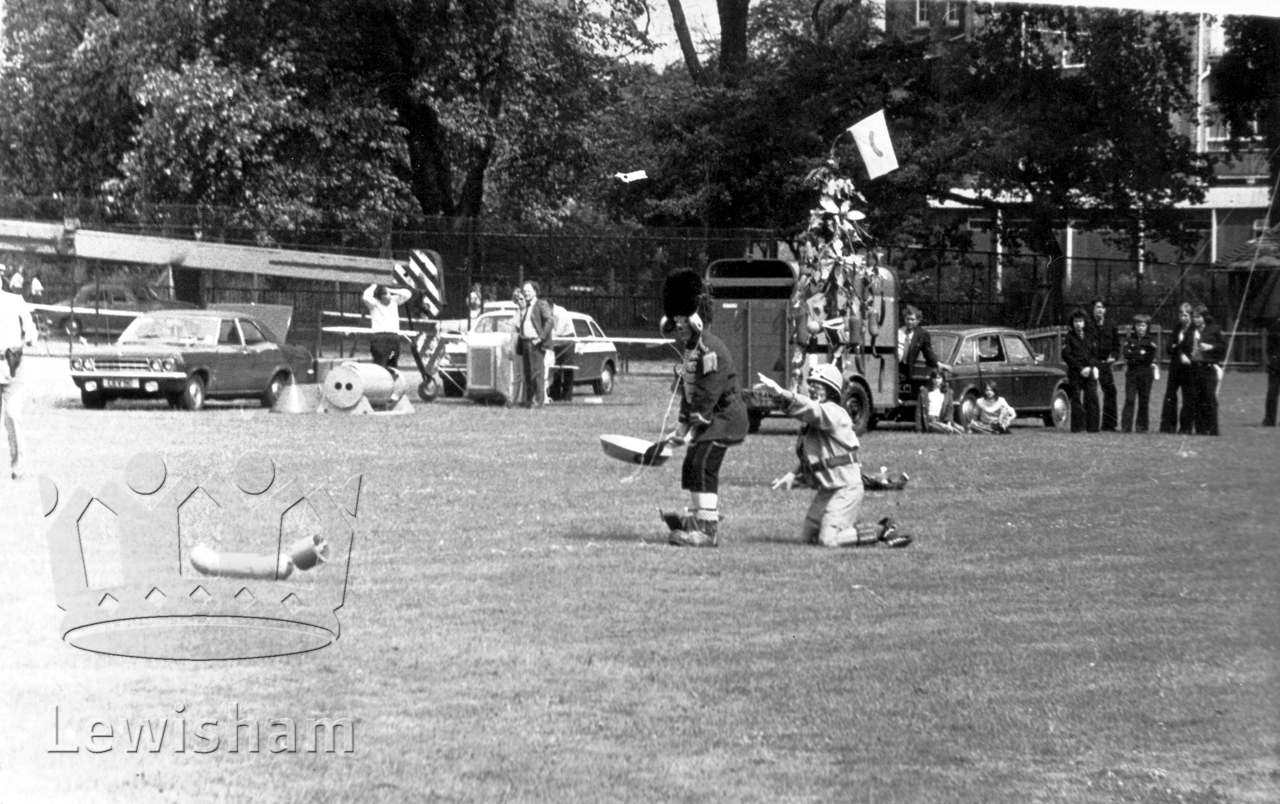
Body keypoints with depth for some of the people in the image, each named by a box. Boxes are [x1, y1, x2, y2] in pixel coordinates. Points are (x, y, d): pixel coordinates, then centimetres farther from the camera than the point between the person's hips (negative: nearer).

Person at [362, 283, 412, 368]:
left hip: (395, 336, 6)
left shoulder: (394, 300, 16)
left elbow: (407, 293, 14)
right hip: (380, 337, -6)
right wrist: (373, 287, -2)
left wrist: (391, 290, 9)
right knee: (380, 367, -14)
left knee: (392, 367, 6)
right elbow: (366, 297, -19)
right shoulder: (374, 303, 0)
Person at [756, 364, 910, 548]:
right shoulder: (813, 418, 13)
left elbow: (811, 409, -38)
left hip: (846, 486, -10)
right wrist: (793, 475, 5)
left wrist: (781, 393, -51)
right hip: (827, 489, 10)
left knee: (829, 540, -16)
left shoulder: (833, 412, -16)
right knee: (808, 536, 13)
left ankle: (882, 530, 1)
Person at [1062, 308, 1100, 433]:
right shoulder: (1069, 337, 3)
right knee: (1076, 400, -4)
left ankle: (1092, 426, 0)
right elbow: (1066, 356, -4)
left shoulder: (1089, 336, 13)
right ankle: (1077, 426, 0)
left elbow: (1094, 352, 15)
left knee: (1092, 399, -4)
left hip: (1089, 372, 3)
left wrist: (1090, 367, -3)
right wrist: (1080, 368, -11)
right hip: (1075, 373, -3)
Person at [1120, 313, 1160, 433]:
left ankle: (1142, 426, 9)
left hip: (1146, 371, 1)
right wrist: (1139, 353, -14)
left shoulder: (1149, 340, 7)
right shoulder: (1130, 339, 6)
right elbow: (1124, 352, -7)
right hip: (1132, 371, -1)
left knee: (1144, 400, 3)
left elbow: (1156, 350, -9)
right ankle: (1126, 426, -8)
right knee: (1130, 399, -6)